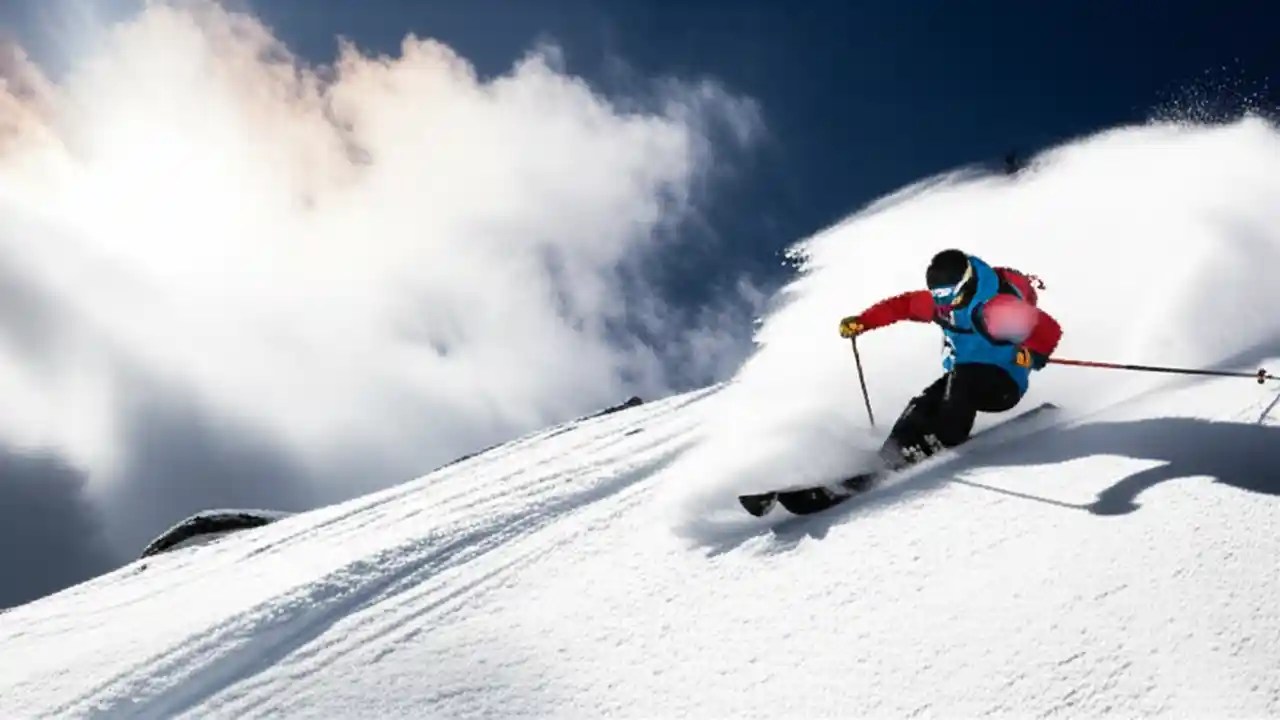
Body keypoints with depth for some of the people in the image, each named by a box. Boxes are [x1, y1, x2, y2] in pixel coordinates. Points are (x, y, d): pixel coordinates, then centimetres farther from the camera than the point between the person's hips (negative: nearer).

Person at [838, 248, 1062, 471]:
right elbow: (902, 305, 7)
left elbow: (1048, 328, -27)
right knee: (923, 406, -16)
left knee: (960, 380, -34)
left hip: (1004, 384, -7)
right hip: (963, 379, 7)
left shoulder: (998, 305, -25)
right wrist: (862, 322, 2)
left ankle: (942, 442, -30)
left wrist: (1034, 353, -47)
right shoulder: (940, 301, -3)